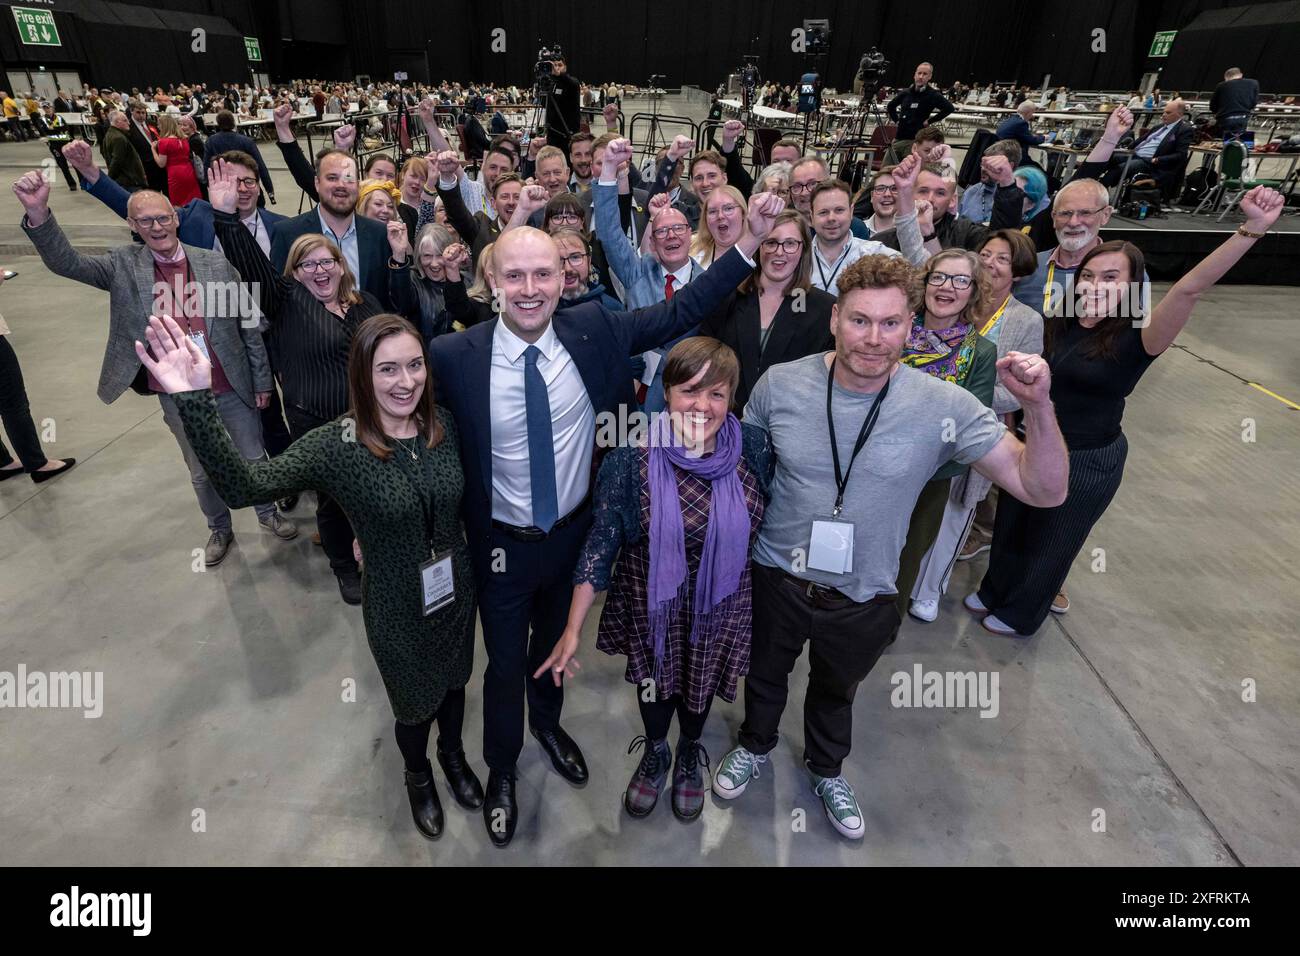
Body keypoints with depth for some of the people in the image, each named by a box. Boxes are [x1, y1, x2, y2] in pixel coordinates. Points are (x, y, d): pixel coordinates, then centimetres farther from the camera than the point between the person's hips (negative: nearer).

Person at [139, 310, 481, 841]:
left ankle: (453, 754, 60)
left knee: (454, 681, 27)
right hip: (398, 607, -3)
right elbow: (244, 485, -37)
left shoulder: (444, 422, -12)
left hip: (458, 588, 4)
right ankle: (418, 776, 55)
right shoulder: (336, 444, -23)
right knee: (415, 704, 20)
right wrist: (195, 401, -47)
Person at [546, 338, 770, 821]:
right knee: (655, 677, 23)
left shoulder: (754, 448, -17)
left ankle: (689, 754, 58)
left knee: (702, 678, 24)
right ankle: (655, 754, 56)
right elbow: (601, 543, -16)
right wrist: (572, 629, -15)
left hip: (721, 604, 2)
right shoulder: (629, 460, -22)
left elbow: (766, 522, -2)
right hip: (652, 604, -1)